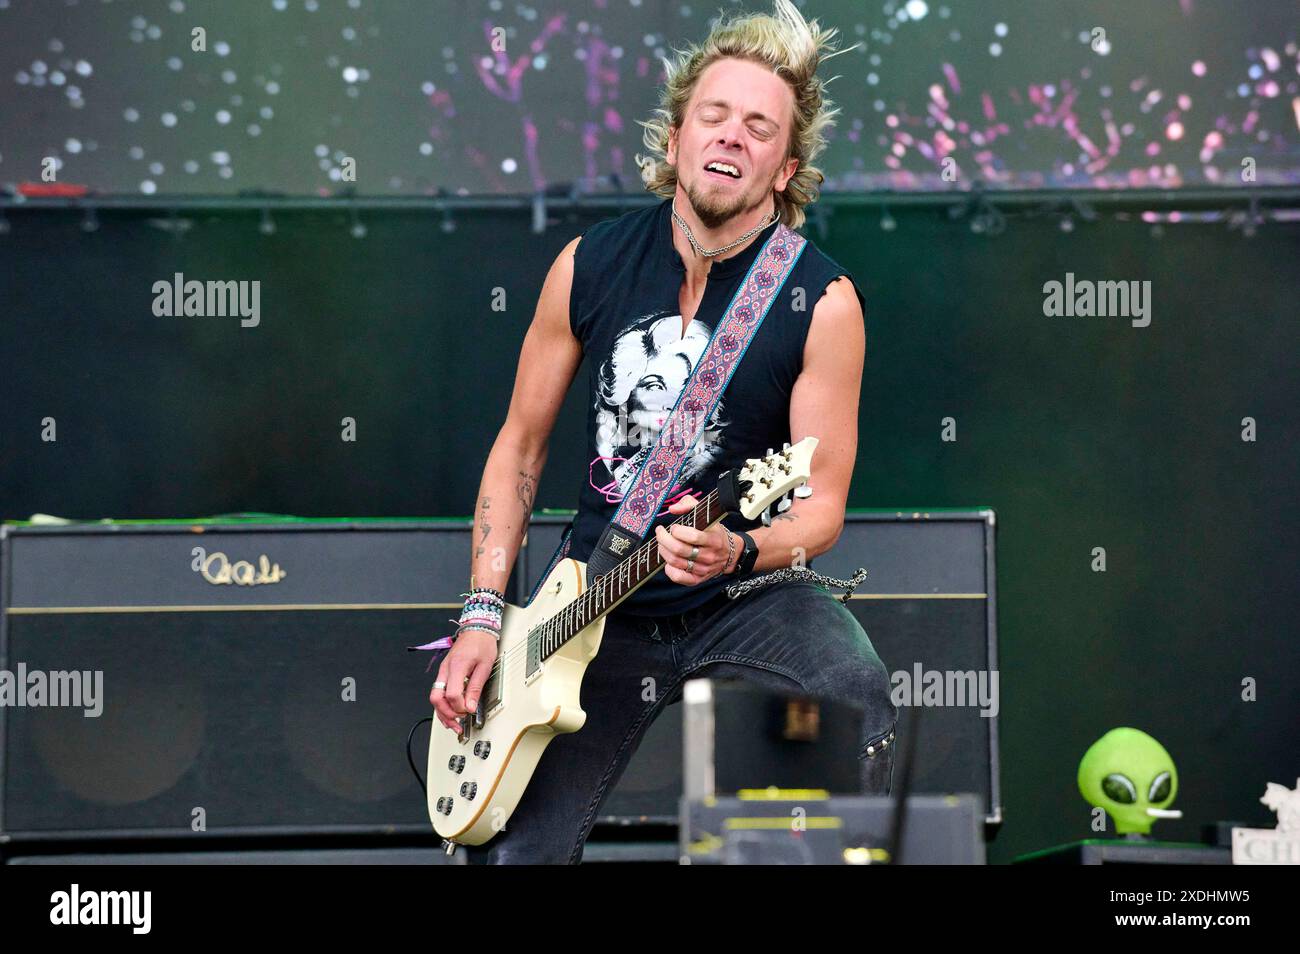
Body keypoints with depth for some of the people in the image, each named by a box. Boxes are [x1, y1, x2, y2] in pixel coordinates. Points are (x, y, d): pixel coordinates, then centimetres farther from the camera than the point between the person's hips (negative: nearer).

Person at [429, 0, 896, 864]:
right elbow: (521, 446, 6)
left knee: (860, 700, -34)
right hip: (597, 606, 3)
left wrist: (738, 551, -31)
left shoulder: (822, 301, -11)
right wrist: (484, 615, -2)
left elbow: (822, 506, -8)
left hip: (746, 598, -3)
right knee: (514, 851, -4)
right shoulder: (592, 265, -2)